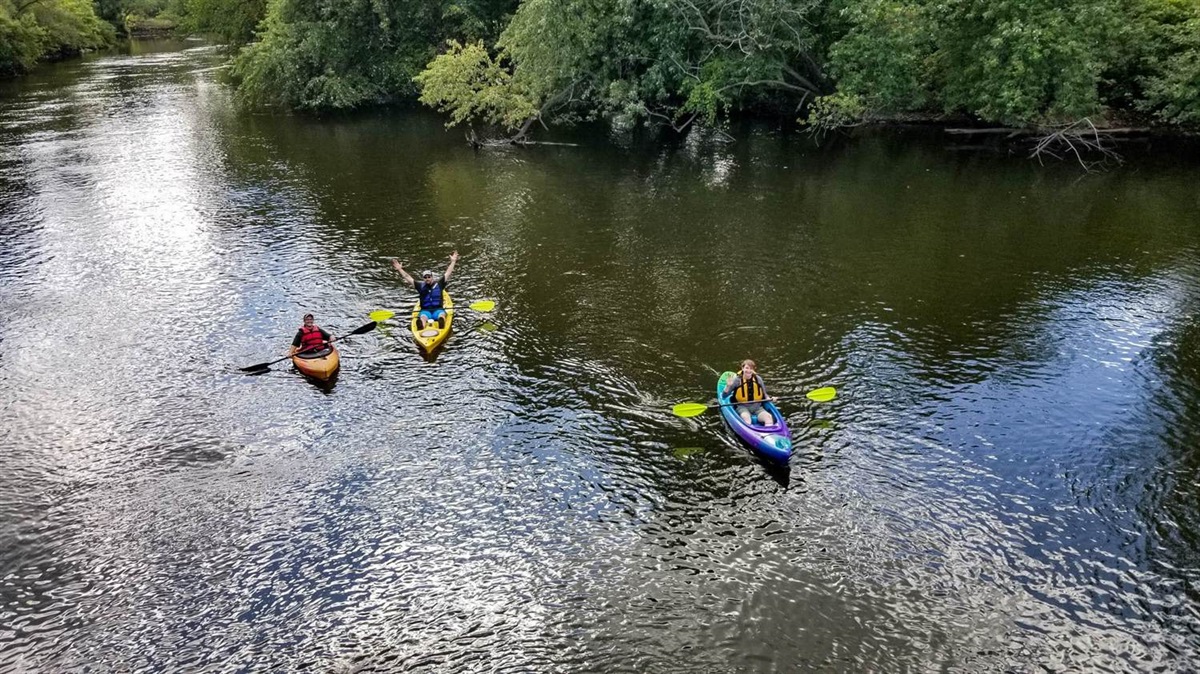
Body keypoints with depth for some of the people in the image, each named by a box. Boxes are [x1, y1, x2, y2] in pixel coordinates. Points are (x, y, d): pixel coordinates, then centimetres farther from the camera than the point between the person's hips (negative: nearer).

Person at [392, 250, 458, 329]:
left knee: (442, 315, -34)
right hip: (425, 310, 0)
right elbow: (407, 277, 13)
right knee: (422, 317, -33)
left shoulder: (439, 284, 10)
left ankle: (441, 325, -68)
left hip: (438, 309, 0)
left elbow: (448, 273, 10)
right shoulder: (421, 286, 12)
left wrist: (453, 261, 8)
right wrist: (399, 269, 10)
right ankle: (422, 327, -67)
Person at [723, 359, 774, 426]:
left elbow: (764, 394, 19)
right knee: (746, 417, -37)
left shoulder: (758, 379, 6)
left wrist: (769, 399, -2)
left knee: (768, 416, -26)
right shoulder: (737, 379, -3)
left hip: (757, 407, 3)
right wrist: (728, 385, -17)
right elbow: (725, 395, 1)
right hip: (742, 407, -3)